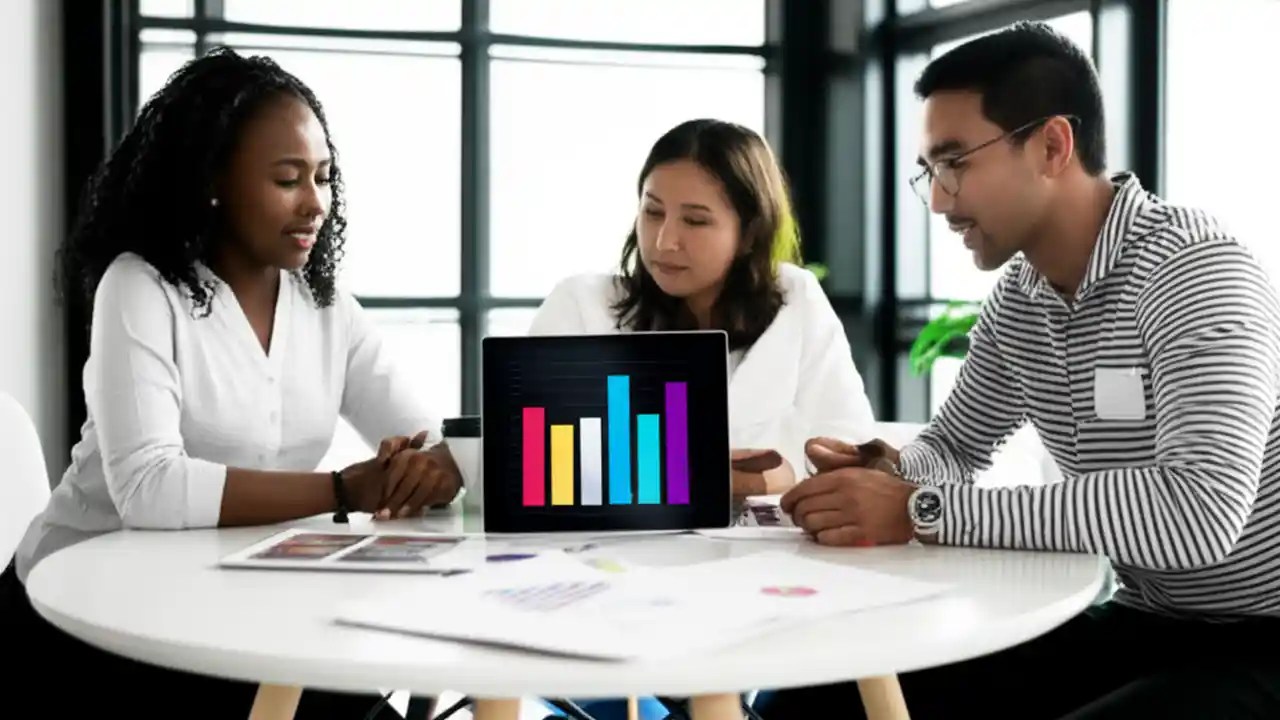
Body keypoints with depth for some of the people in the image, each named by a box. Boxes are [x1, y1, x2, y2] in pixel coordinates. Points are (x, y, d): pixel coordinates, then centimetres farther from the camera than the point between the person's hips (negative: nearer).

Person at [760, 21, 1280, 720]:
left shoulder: (1191, 270, -20)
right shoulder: (1017, 300, 4)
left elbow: (1200, 513, -35)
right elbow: (954, 445, 20)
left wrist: (918, 509, -31)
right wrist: (887, 476, -5)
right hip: (1136, 627, 8)